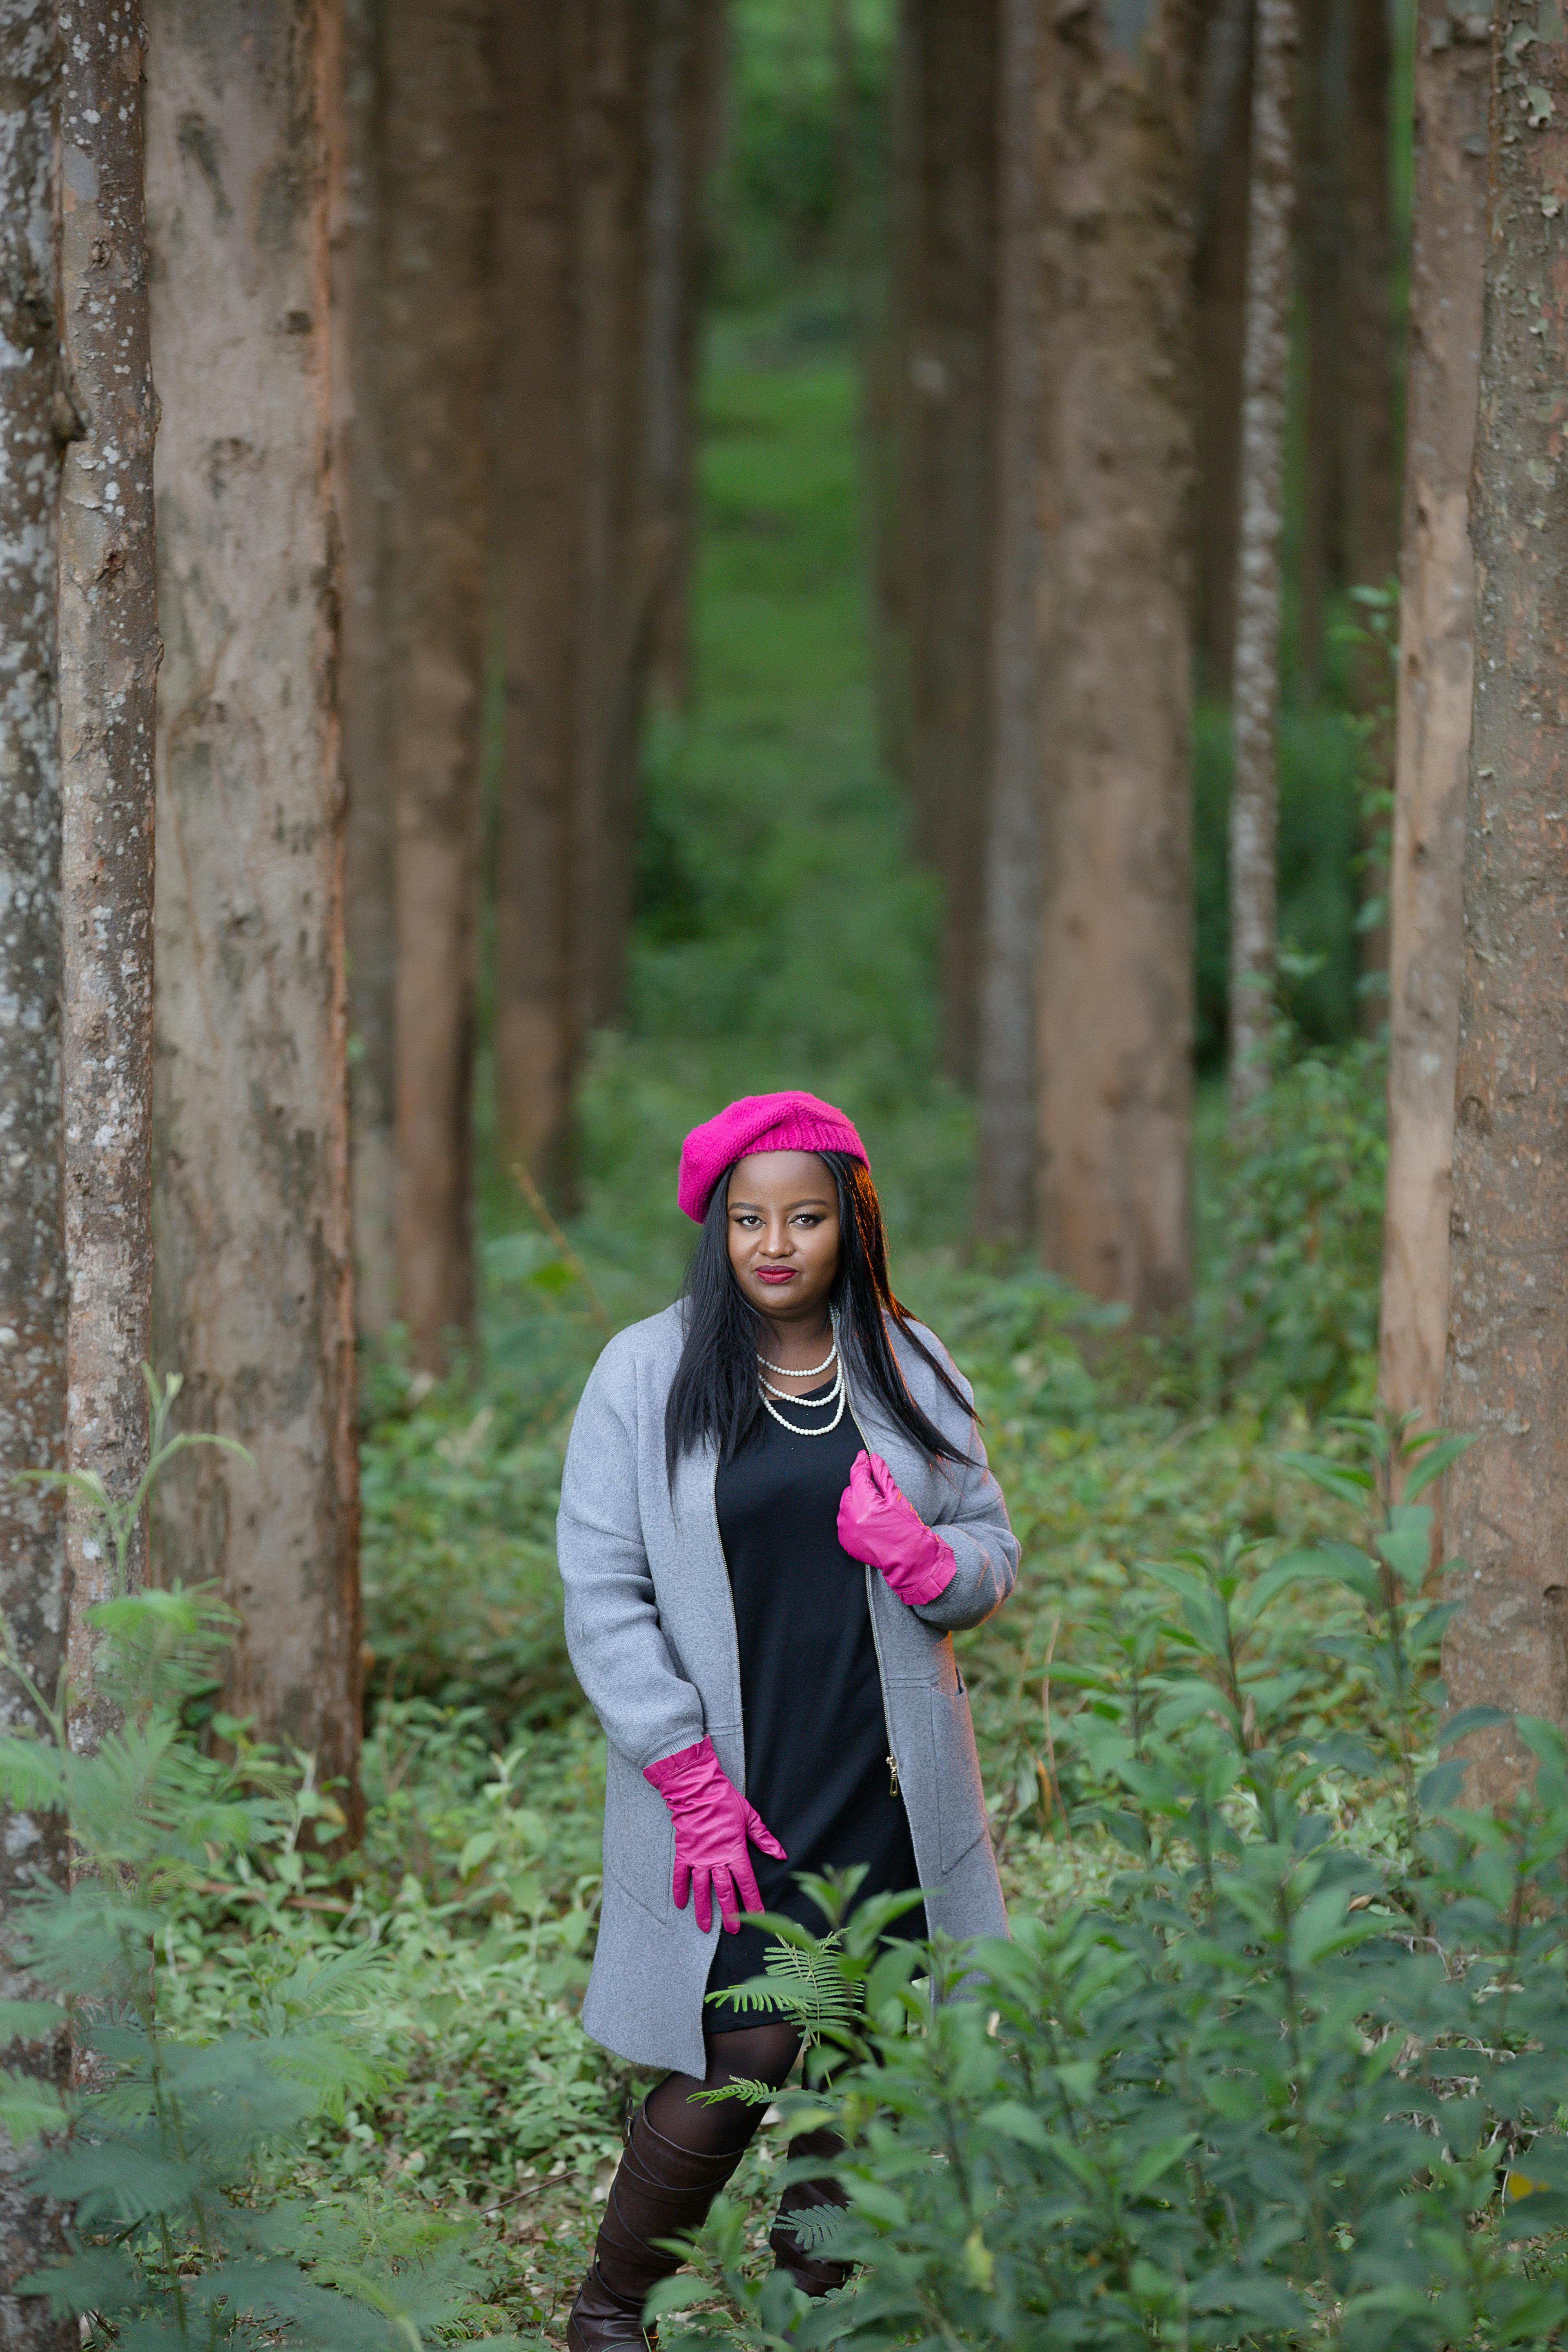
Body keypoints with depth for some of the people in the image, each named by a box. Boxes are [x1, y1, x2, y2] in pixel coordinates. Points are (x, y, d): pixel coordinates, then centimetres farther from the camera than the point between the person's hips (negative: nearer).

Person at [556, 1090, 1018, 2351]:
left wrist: (927, 1562, -13)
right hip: (726, 1785, -3)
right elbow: (604, 1594, -4)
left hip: (884, 1793, 3)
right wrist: (689, 1779, -11)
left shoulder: (911, 1367, 7)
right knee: (745, 2056, -9)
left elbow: (995, 1557, 12)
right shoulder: (646, 1375, -2)